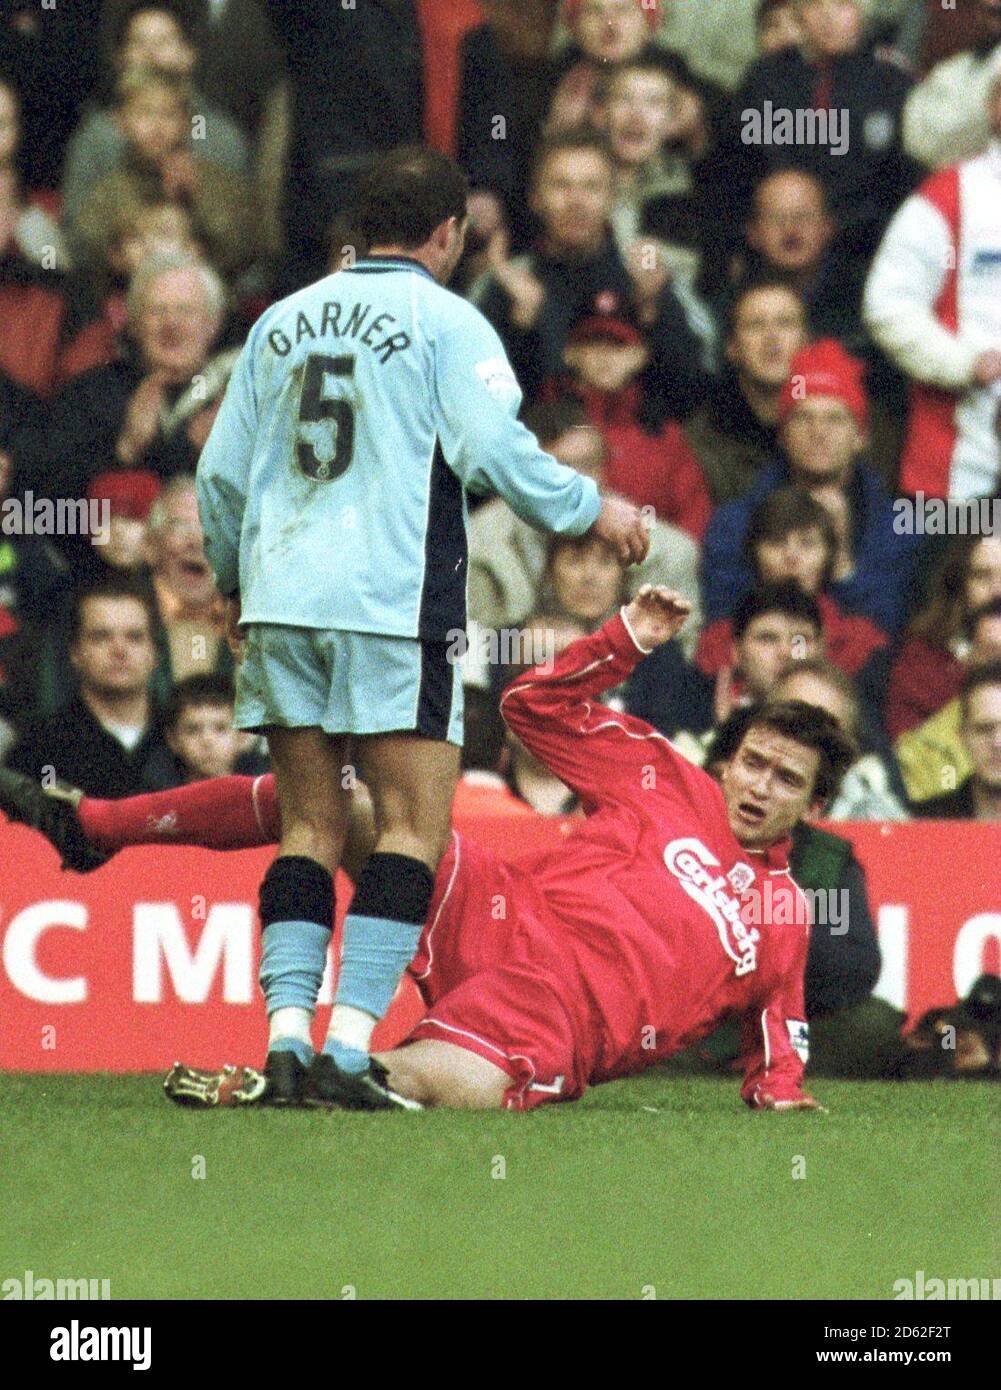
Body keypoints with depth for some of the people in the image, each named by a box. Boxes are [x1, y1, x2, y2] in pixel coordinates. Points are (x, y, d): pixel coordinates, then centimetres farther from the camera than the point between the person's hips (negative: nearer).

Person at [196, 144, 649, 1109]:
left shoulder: (283, 321, 15)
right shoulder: (445, 322, -1)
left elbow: (221, 470, 17)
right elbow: (495, 450, -10)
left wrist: (231, 578, 34)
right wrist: (593, 512, 5)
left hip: (280, 601, 5)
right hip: (391, 606, -5)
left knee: (308, 827, 9)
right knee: (414, 824, -2)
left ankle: (286, 1029, -1)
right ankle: (351, 1038, -13)